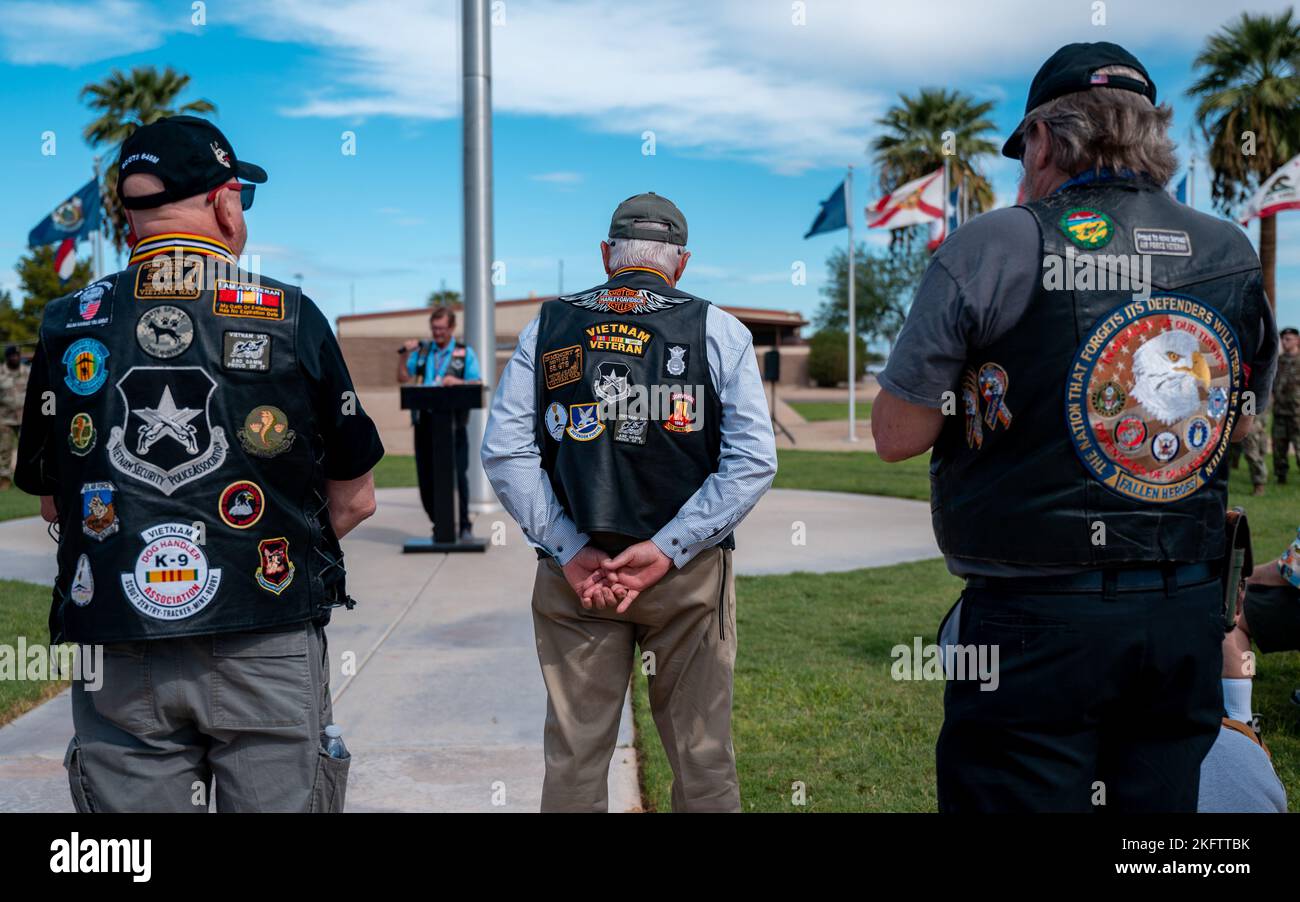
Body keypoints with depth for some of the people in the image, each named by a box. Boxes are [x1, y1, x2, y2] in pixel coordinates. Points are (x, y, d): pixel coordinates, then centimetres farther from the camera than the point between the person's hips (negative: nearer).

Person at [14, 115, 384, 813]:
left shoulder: (68, 327, 2)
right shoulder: (290, 317, -3)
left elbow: (53, 503, 13)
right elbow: (354, 500, 3)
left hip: (118, 671, 2)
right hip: (269, 651, -2)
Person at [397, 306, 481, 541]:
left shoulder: (465, 353, 9)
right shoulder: (422, 351, 18)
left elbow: (477, 385, 0)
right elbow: (402, 378, 13)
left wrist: (458, 382, -18)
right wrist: (404, 355, -1)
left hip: (453, 422, -3)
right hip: (424, 421, 3)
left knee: (457, 475, -9)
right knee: (426, 477, 3)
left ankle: (464, 526, -1)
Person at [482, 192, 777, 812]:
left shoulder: (547, 328, 5)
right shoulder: (719, 331, 1)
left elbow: (504, 452, -4)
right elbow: (753, 459, -9)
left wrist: (570, 551, -6)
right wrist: (668, 549, -12)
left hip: (573, 571, 2)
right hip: (690, 575, -1)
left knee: (575, 756, 12)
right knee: (702, 756, 11)